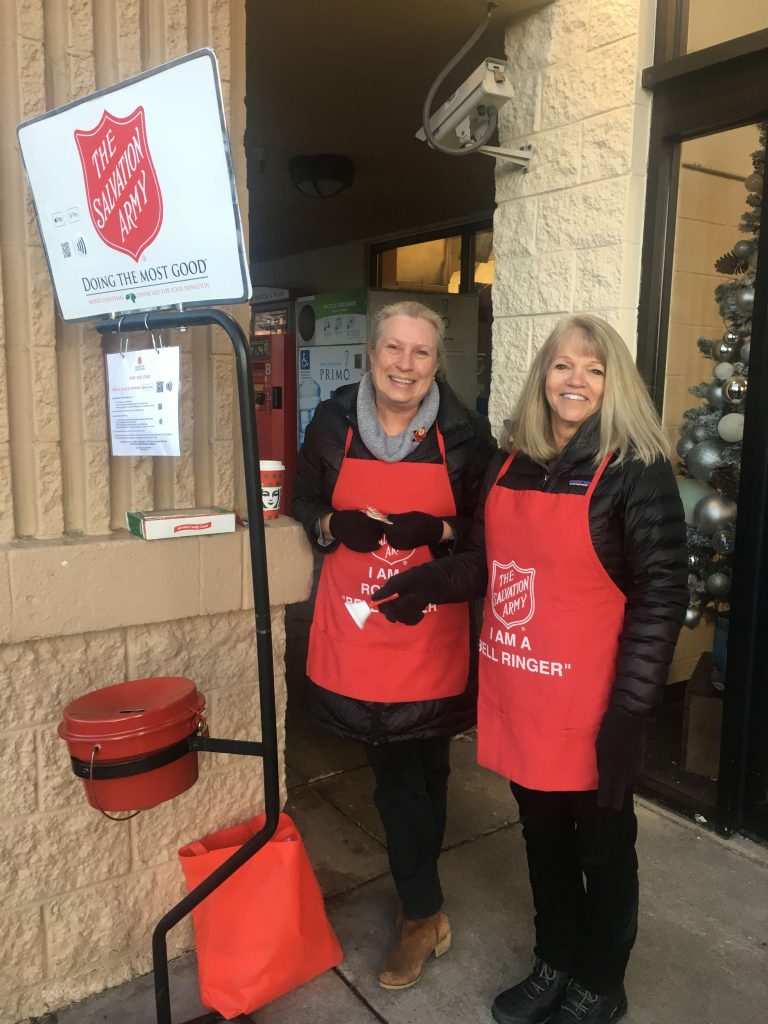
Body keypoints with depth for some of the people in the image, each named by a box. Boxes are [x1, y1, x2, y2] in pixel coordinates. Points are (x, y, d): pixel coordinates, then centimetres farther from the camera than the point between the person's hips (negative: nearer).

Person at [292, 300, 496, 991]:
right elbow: (304, 503, 10)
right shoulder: (333, 423, -1)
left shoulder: (465, 434, -5)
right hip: (354, 626, 1)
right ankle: (426, 909, 33)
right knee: (398, 769, 8)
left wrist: (439, 531, -16)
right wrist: (335, 525, -11)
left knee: (415, 770, 13)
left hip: (431, 631, -1)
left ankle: (419, 910, 38)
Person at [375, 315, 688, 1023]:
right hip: (518, 700, 5)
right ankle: (554, 965, 44)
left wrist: (630, 711, -17)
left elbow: (662, 595, -13)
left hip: (588, 710, -5)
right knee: (544, 840, 22)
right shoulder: (511, 465, 6)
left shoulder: (637, 473, -11)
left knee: (603, 848, 16)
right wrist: (429, 583, -1)